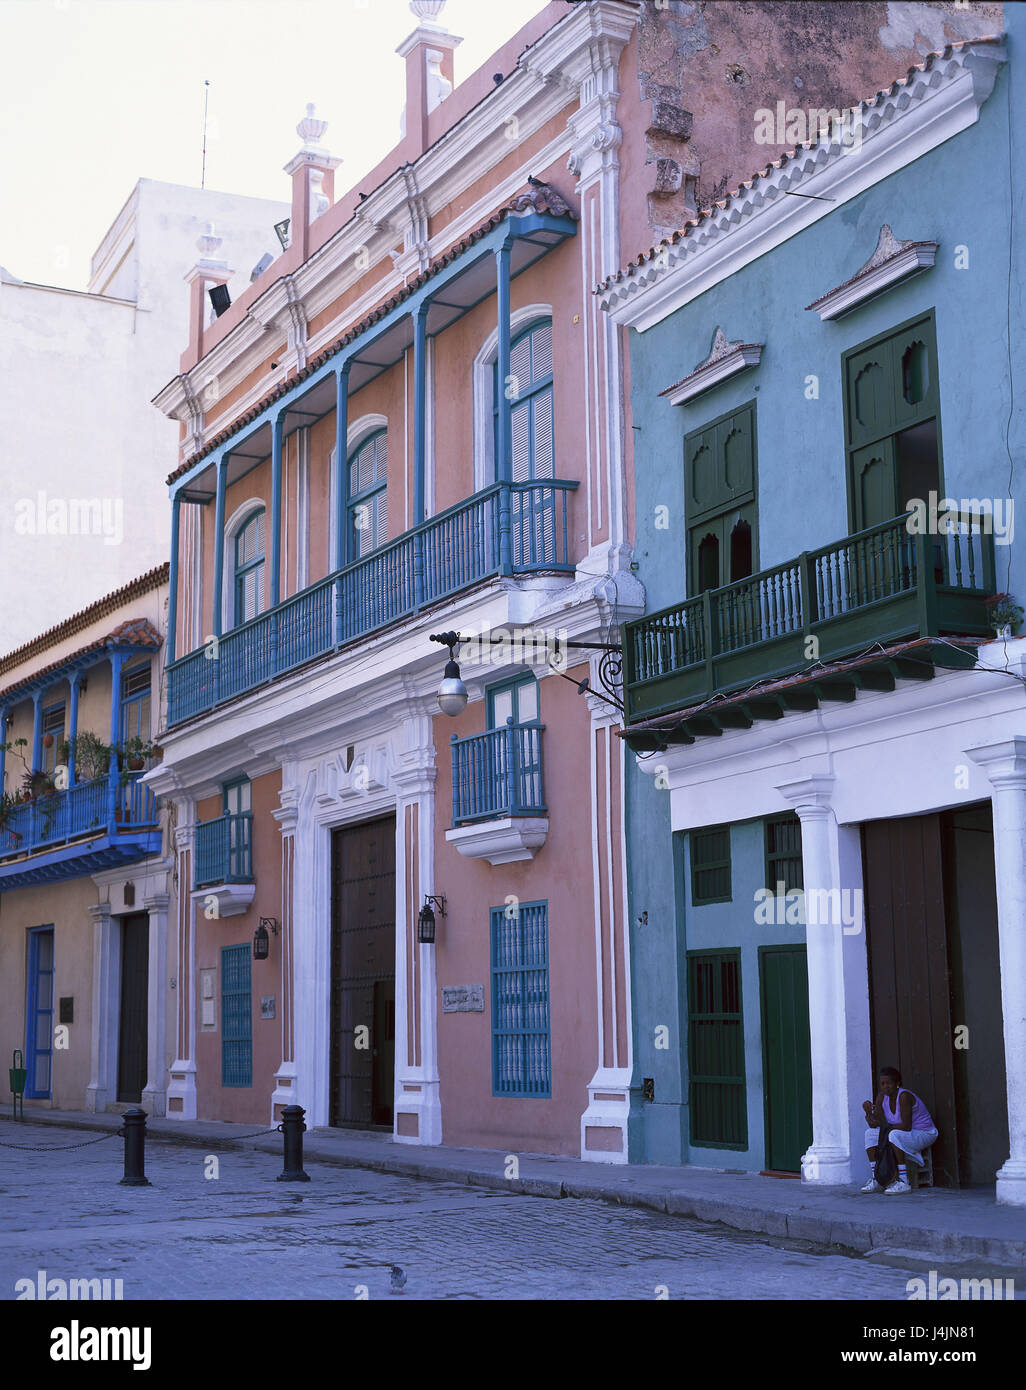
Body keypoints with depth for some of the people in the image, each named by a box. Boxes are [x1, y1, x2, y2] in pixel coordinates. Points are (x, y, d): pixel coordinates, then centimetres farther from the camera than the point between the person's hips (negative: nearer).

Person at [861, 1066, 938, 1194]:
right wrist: (868, 1112, -24)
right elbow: (875, 1124, -6)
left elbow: (906, 1126, -30)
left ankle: (903, 1182, -33)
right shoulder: (882, 1096, -3)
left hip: (924, 1135, -8)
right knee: (870, 1134, -4)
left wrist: (884, 1126, -25)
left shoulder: (904, 1096, -25)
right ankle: (875, 1179, -10)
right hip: (903, 1136, 8)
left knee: (894, 1134, -35)